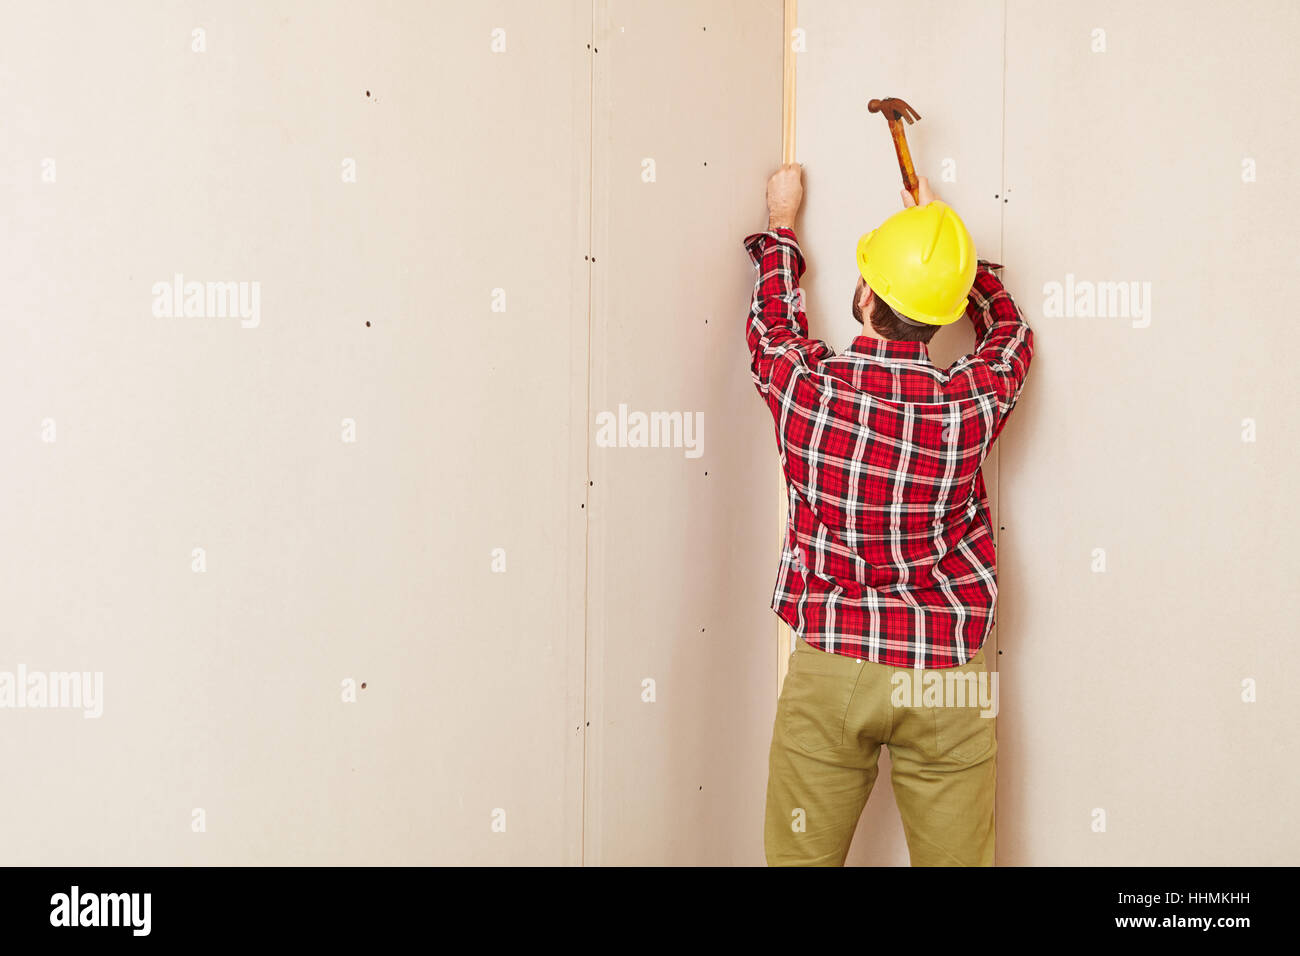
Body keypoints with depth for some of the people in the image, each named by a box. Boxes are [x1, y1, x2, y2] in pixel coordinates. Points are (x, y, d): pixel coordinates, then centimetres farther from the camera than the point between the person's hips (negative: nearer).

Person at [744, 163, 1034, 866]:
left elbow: (774, 313, 13)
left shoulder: (803, 385, -12)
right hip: (945, 674, 0)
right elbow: (1008, 327, 13)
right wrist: (939, 227, 23)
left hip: (827, 668, 0)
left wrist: (782, 221, 29)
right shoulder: (969, 404, -11)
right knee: (955, 860, 15)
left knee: (800, 858, 15)